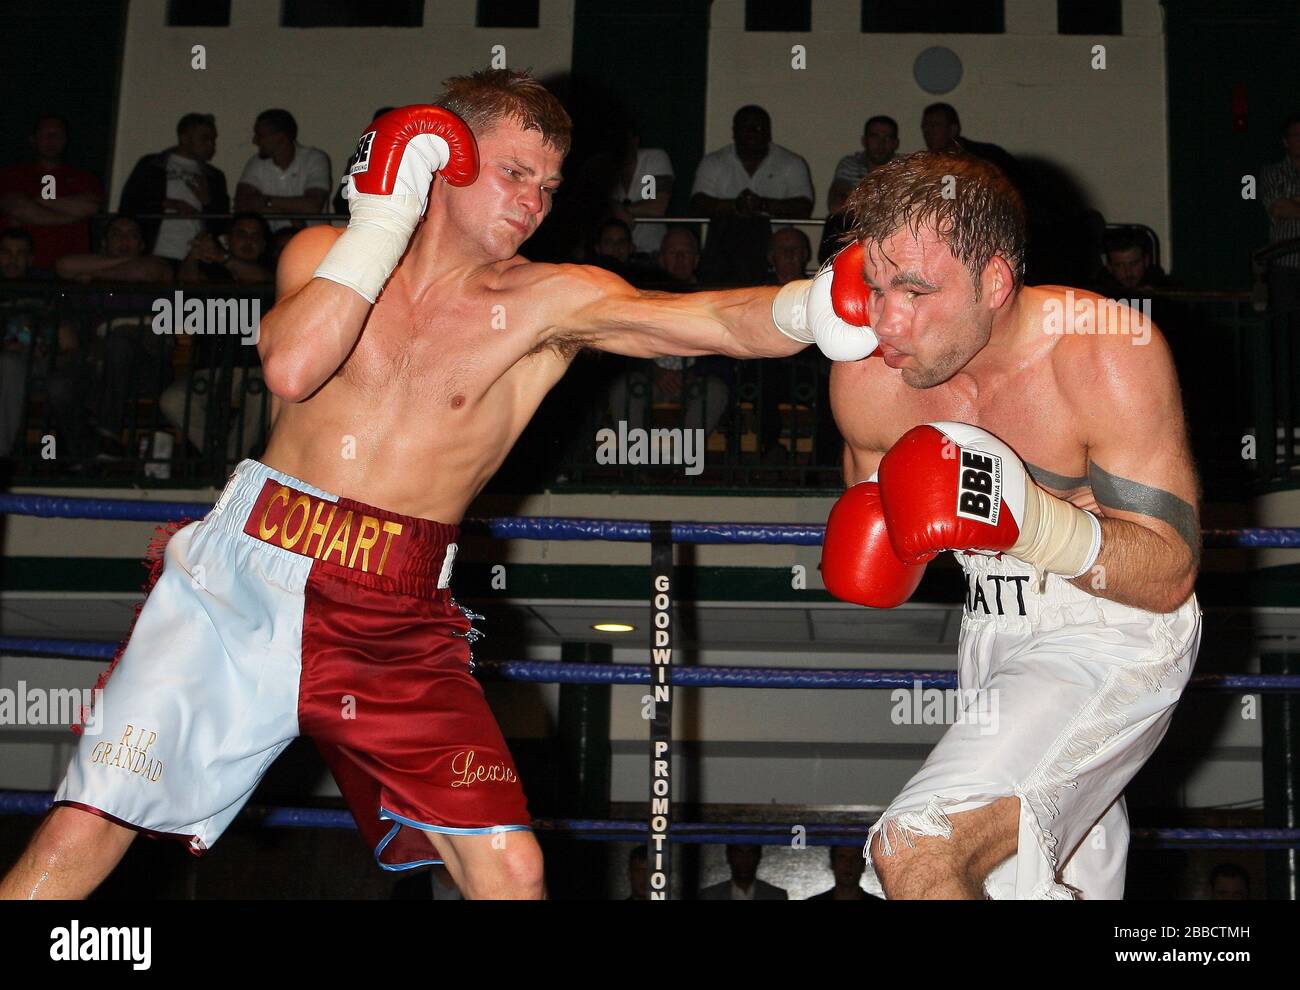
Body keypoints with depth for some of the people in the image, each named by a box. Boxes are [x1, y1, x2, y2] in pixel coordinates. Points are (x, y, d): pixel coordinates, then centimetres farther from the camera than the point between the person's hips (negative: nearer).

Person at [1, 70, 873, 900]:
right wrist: (384, 222, -11)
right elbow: (290, 368, -14)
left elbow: (714, 319, -15)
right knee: (82, 835, 1)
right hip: (240, 584, 1)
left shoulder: (553, 302, 0)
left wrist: (807, 308, -35)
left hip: (398, 627, -1)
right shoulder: (325, 254, 7)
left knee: (510, 870, -10)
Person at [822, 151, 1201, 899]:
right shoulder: (866, 377, -12)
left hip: (1116, 635, -6)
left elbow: (1171, 575, -22)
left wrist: (1035, 518, -38)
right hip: (994, 636, 6)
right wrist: (878, 552, -15)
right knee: (1073, 881, 25)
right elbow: (875, 511, 9)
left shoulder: (1110, 355, -25)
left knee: (918, 854, -25)